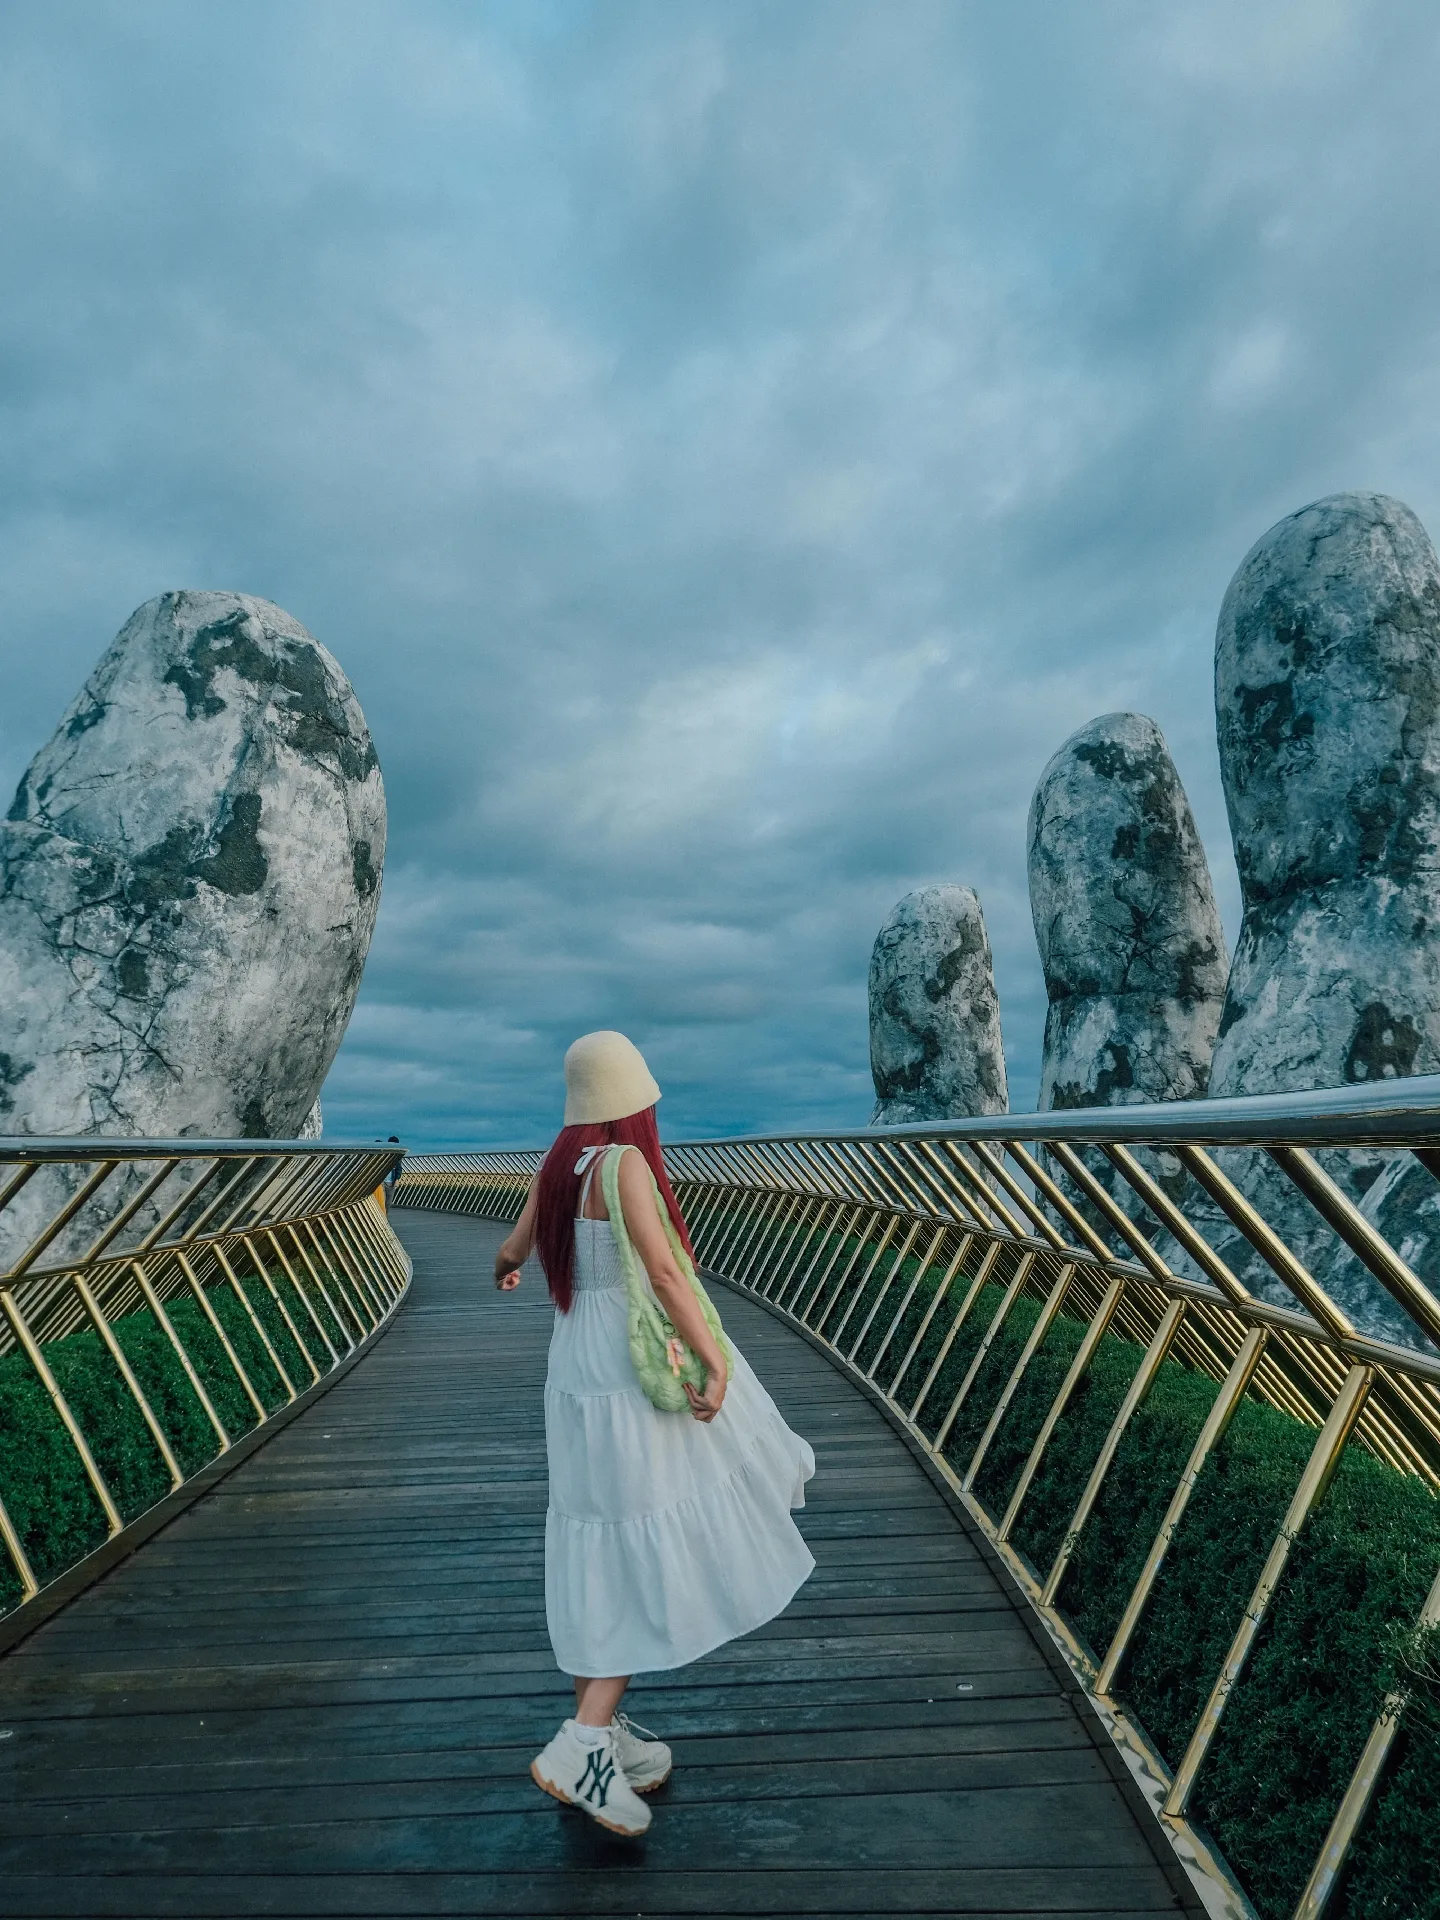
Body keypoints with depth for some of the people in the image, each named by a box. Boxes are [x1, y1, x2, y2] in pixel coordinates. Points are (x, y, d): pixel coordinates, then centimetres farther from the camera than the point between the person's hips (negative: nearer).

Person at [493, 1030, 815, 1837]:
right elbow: (664, 1269, -25)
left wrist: (505, 1269, 46)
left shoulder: (560, 1167, 7)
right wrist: (716, 1360, -22)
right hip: (640, 1372, -8)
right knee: (657, 1550, 2)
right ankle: (581, 1744, 0)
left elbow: (514, 1247, 24)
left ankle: (605, 1729, 30)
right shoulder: (625, 1162, -16)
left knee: (608, 1551, 17)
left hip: (582, 1371, 8)